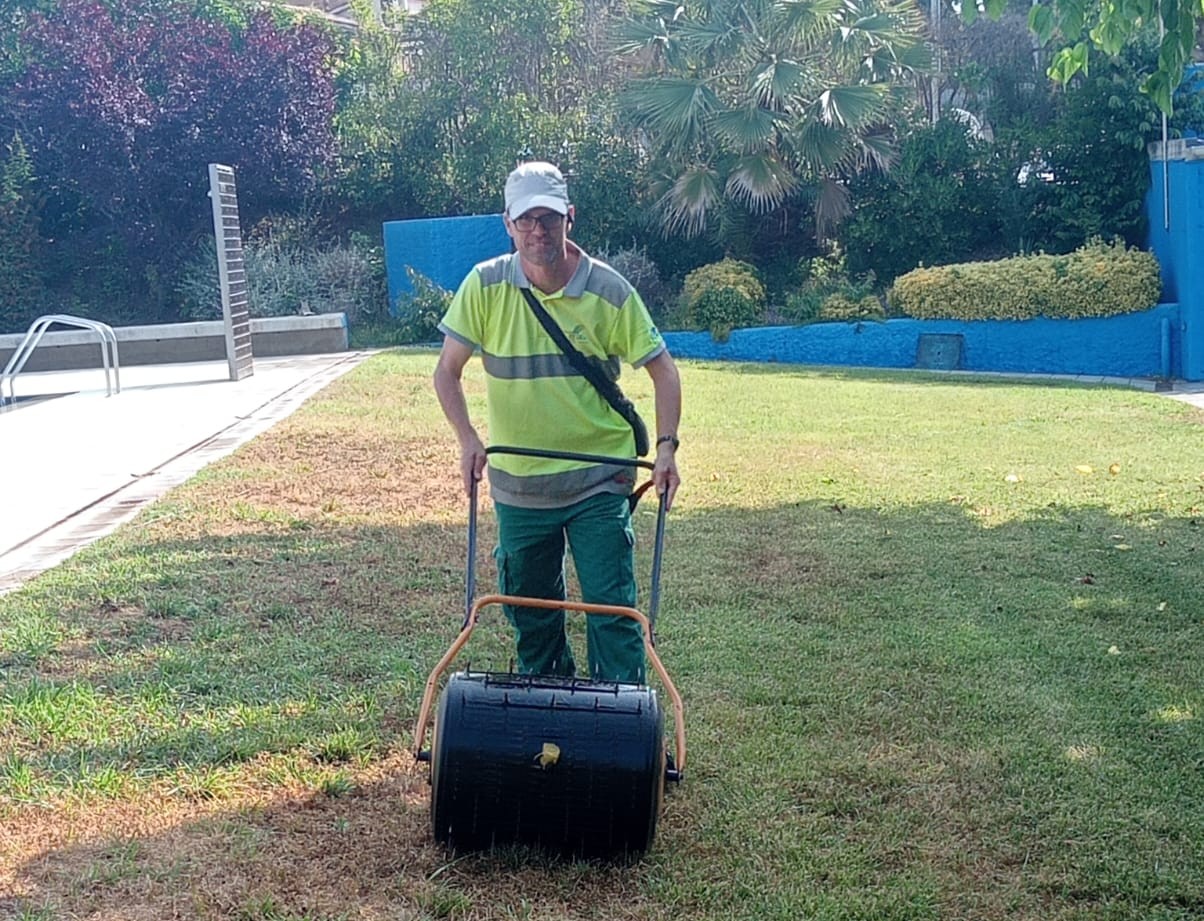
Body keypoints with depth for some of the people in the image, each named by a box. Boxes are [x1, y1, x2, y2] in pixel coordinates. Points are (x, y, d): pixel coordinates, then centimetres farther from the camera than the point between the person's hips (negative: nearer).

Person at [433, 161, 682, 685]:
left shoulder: (609, 290, -9)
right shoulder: (485, 286, -6)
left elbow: (661, 368, -3)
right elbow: (447, 371, -1)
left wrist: (665, 446, -15)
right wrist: (468, 440, -15)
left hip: (598, 482, -2)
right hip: (517, 483, 2)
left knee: (611, 609, -4)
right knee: (529, 613, 16)